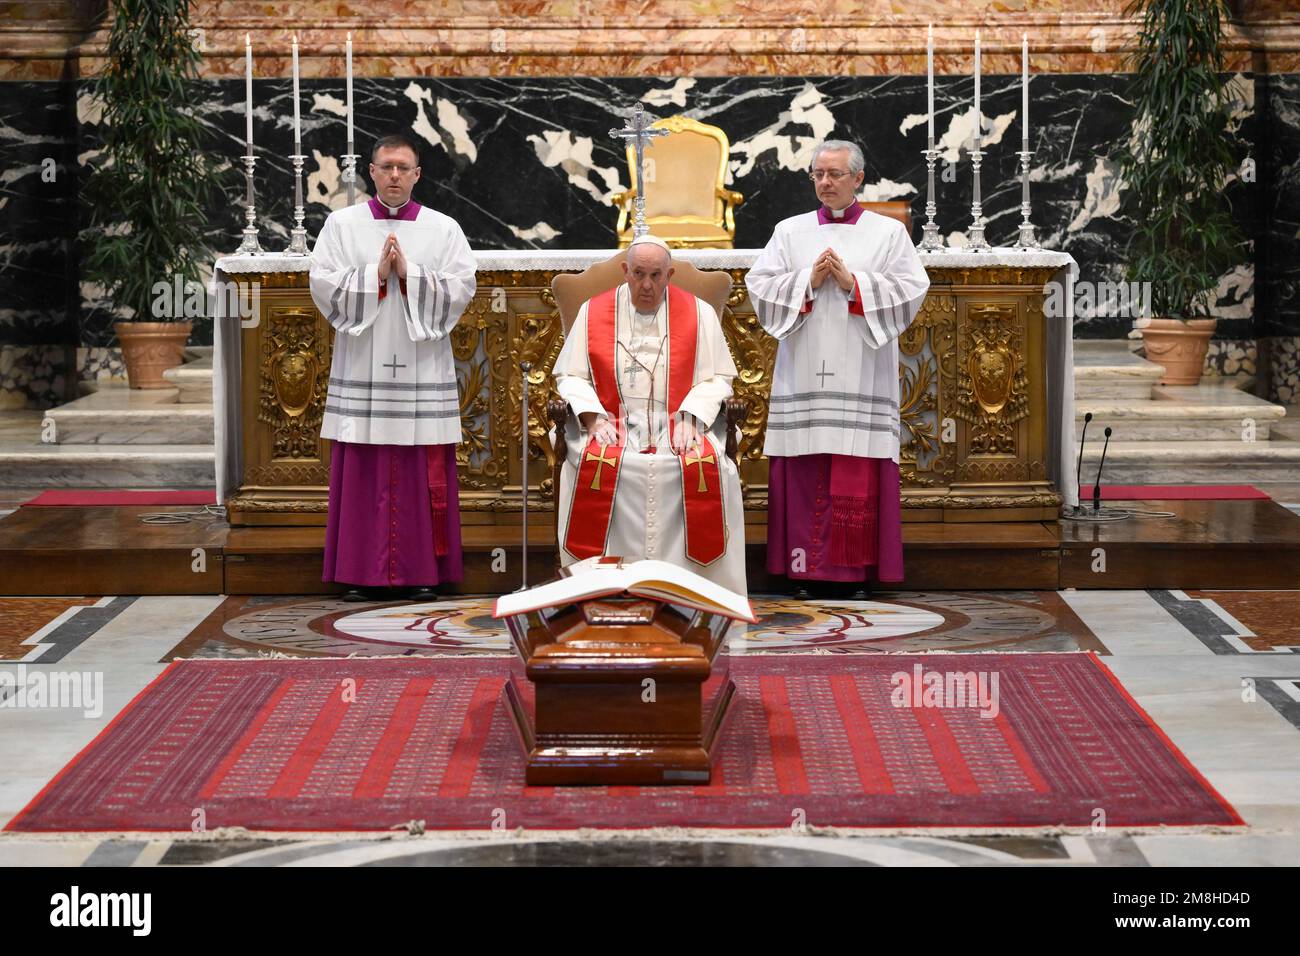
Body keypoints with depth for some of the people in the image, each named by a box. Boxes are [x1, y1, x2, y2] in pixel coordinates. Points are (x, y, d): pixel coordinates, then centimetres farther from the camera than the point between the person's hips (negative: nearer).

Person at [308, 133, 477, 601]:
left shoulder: (443, 229, 7)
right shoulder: (342, 224, 7)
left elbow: (462, 287, -2)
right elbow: (323, 284, -2)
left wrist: (409, 274, -12)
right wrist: (376, 274, -12)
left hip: (423, 366, 0)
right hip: (362, 366, 0)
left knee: (423, 472, 0)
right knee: (362, 471, 0)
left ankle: (423, 570, 6)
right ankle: (358, 570, 5)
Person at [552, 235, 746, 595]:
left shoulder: (699, 313, 10)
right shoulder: (593, 312, 12)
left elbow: (716, 379, 6)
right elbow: (570, 376, 10)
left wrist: (690, 418, -12)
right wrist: (595, 418, -8)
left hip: (680, 426, 0)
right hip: (613, 425, 0)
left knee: (708, 466, -31)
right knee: (595, 463, -33)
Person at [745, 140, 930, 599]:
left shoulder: (888, 232, 8)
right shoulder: (789, 231, 13)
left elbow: (910, 290, -1)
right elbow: (759, 286, 5)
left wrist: (853, 283, -10)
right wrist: (808, 282, -9)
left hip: (861, 374, -1)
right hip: (803, 372, 2)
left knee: (859, 479, -4)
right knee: (805, 475, -2)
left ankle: (857, 572, 0)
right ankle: (806, 572, 2)